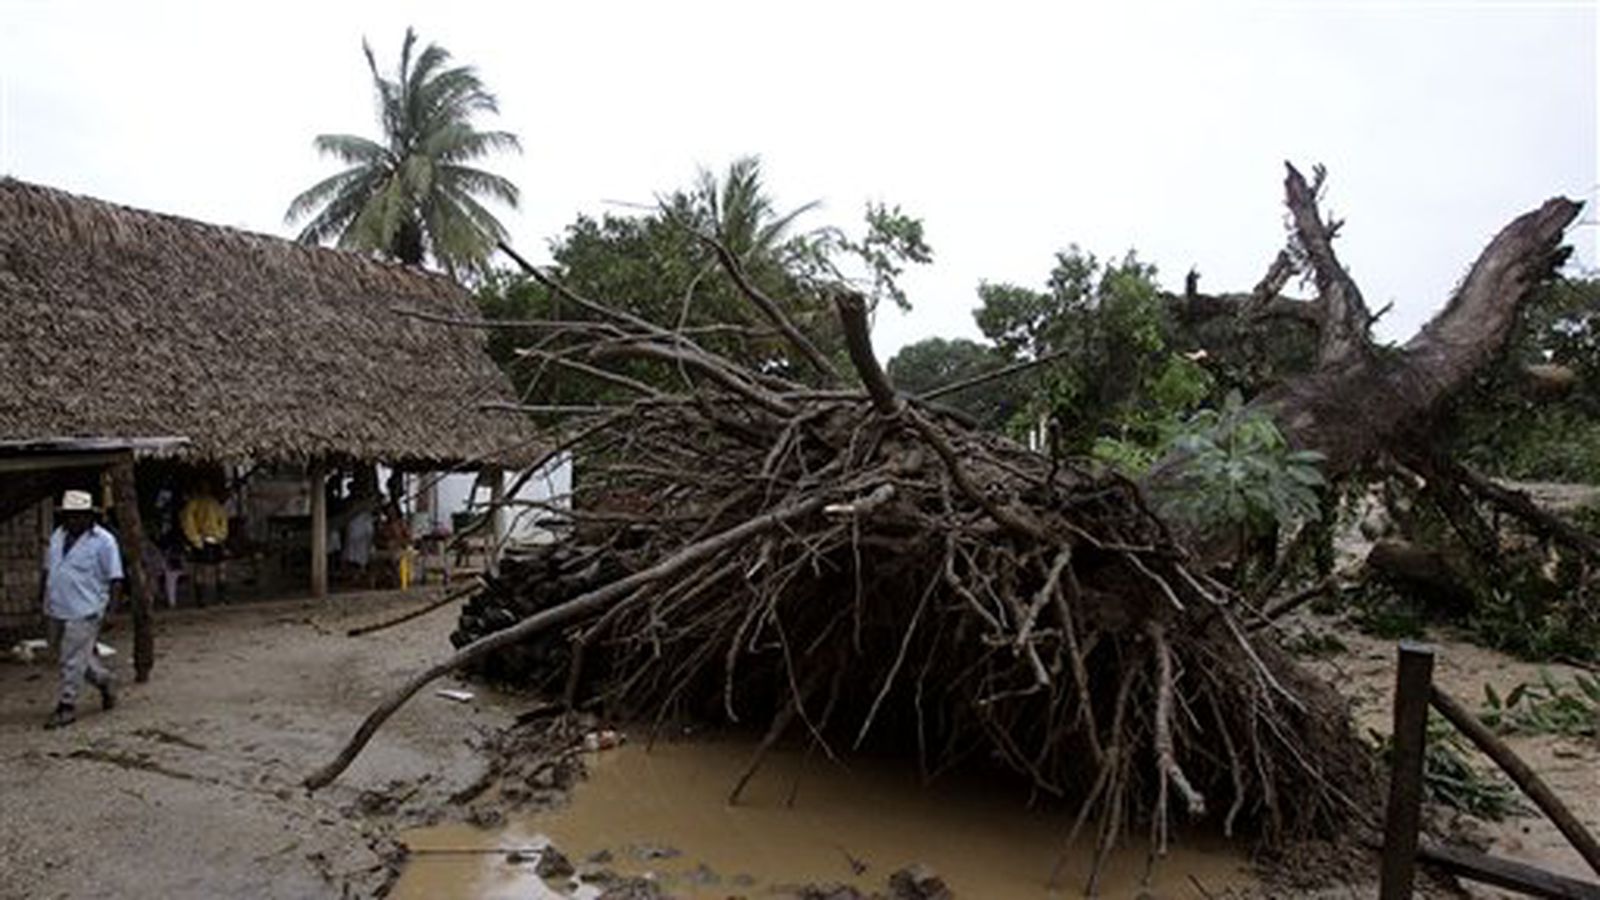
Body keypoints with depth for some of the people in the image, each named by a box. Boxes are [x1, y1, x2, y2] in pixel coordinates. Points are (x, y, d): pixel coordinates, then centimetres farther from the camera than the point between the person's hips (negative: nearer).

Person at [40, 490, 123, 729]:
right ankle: (104, 681, 33)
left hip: (83, 612, -7)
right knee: (67, 655, 16)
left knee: (73, 660, -5)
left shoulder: (103, 541, -10)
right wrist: (43, 597, 17)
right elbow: (48, 568, 20)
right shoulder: (58, 535, 10)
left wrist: (109, 606, -15)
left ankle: (67, 706, 4)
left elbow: (115, 578, -10)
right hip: (55, 610, 7)